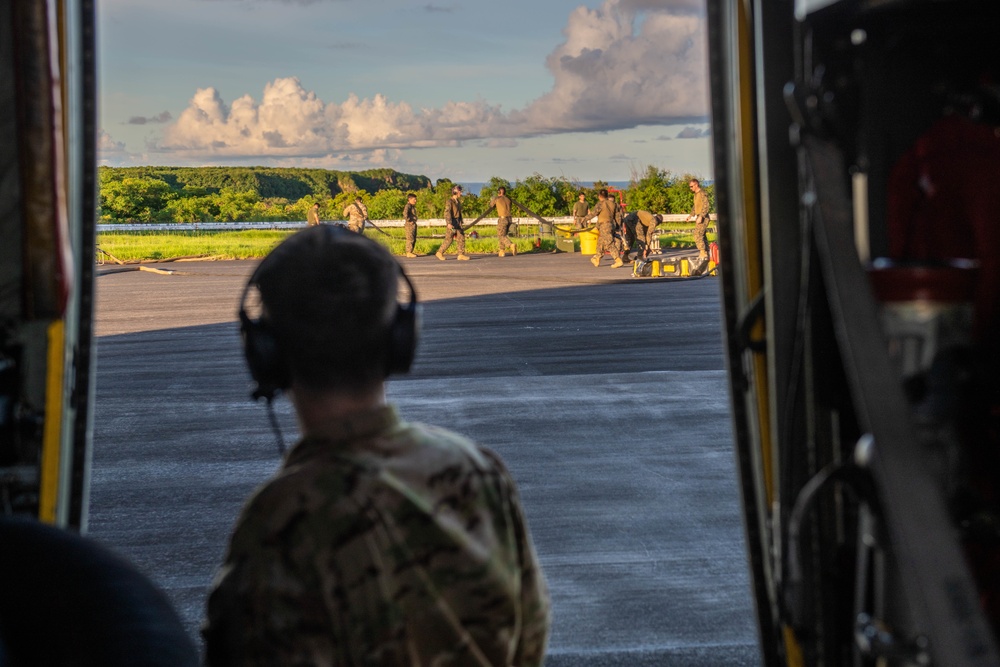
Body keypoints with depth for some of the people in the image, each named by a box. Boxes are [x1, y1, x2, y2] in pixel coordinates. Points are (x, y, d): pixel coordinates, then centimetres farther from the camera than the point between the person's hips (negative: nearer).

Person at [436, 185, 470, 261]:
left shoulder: (458, 201, 13)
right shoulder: (449, 201, -14)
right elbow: (447, 212, -23)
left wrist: (461, 223, 24)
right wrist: (449, 223, -33)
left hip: (457, 223, 8)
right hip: (451, 223, -8)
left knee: (461, 237, -1)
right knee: (449, 239, -4)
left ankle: (461, 255, -1)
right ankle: (439, 253, 9)